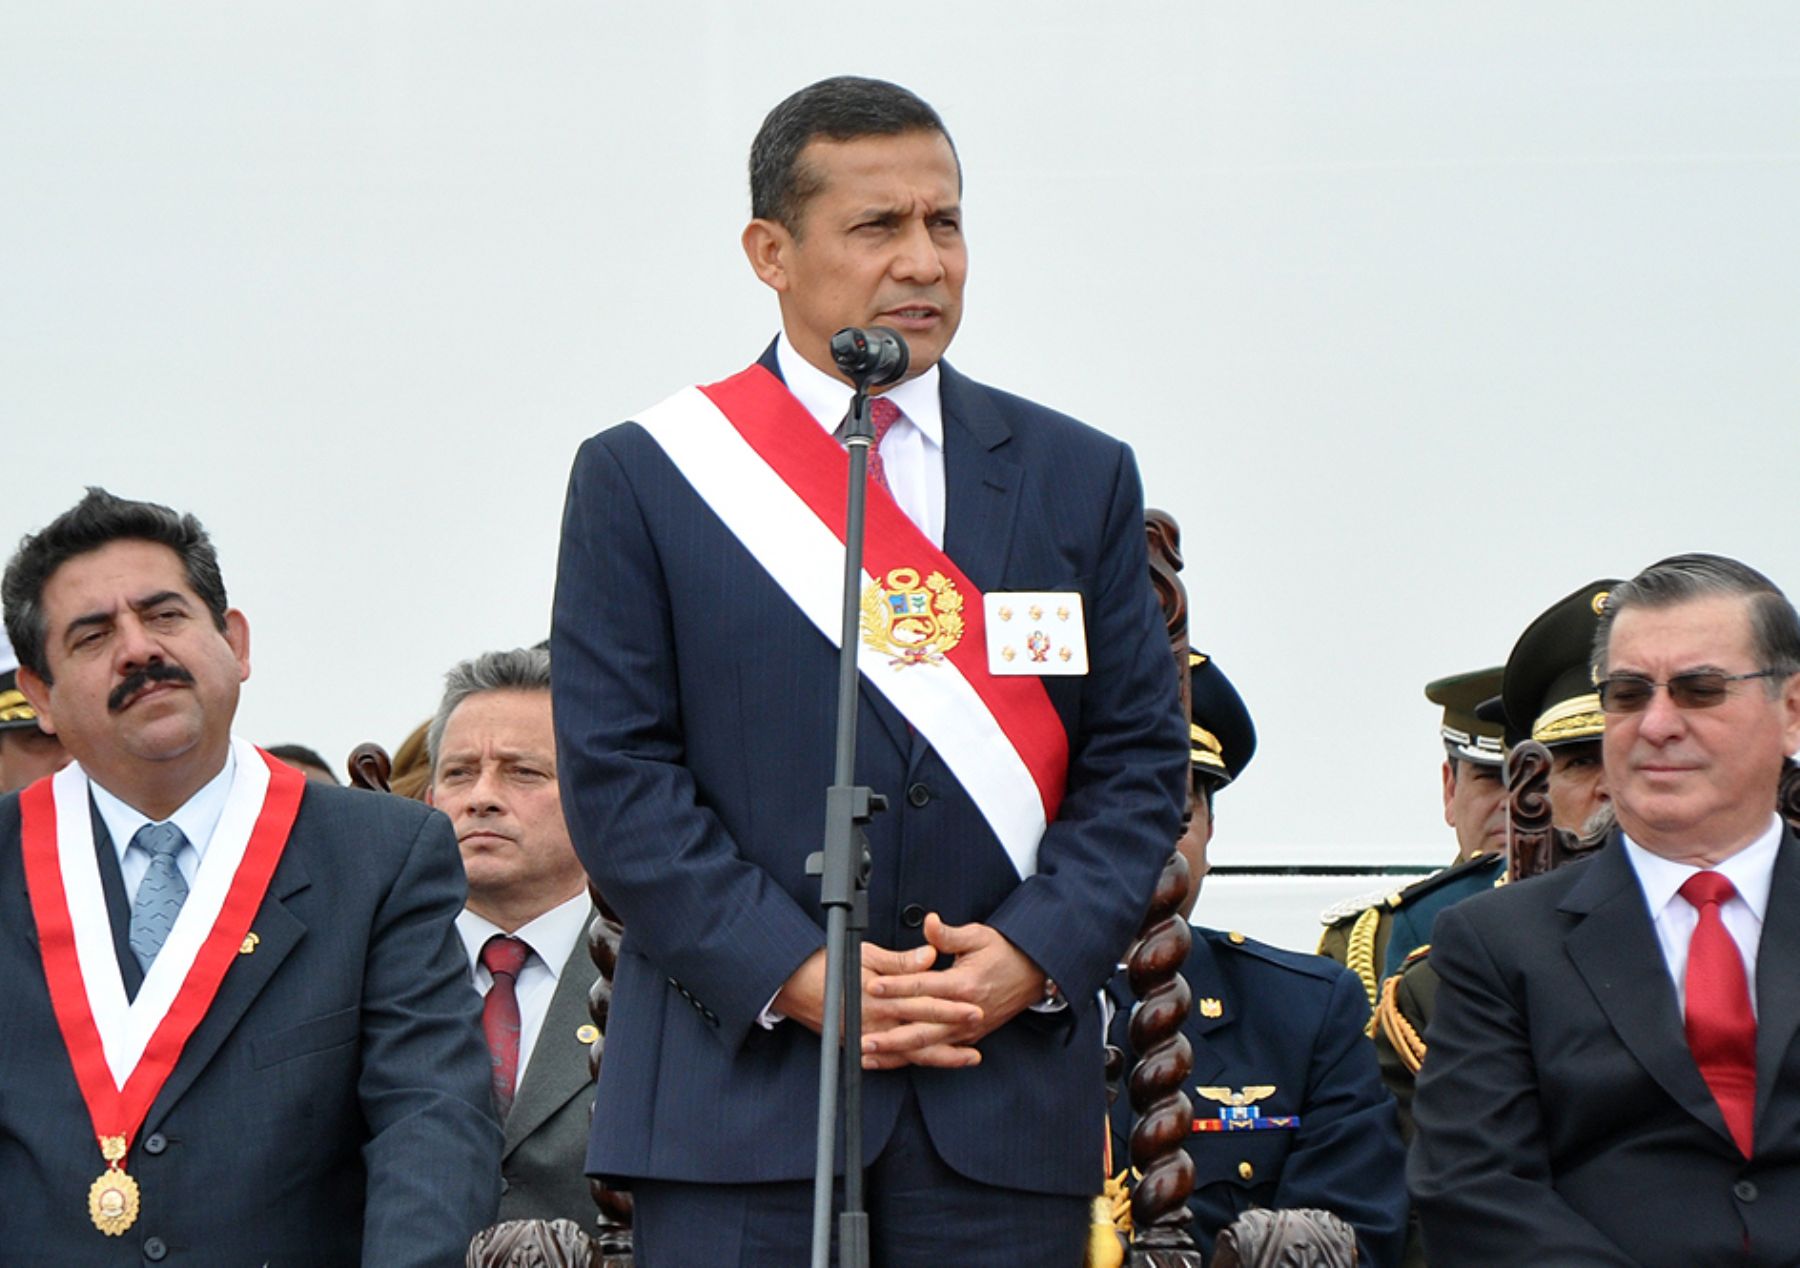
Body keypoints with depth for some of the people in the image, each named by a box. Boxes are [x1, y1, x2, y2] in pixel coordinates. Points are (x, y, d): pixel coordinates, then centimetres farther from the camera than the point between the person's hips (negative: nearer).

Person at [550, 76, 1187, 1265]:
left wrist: (1033, 953, -8)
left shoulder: (1080, 478, 12)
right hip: (740, 1089, -2)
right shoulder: (644, 478, 5)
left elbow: (1141, 762, 10)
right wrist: (794, 974, -12)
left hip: (1007, 1097, 2)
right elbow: (615, 772, -1)